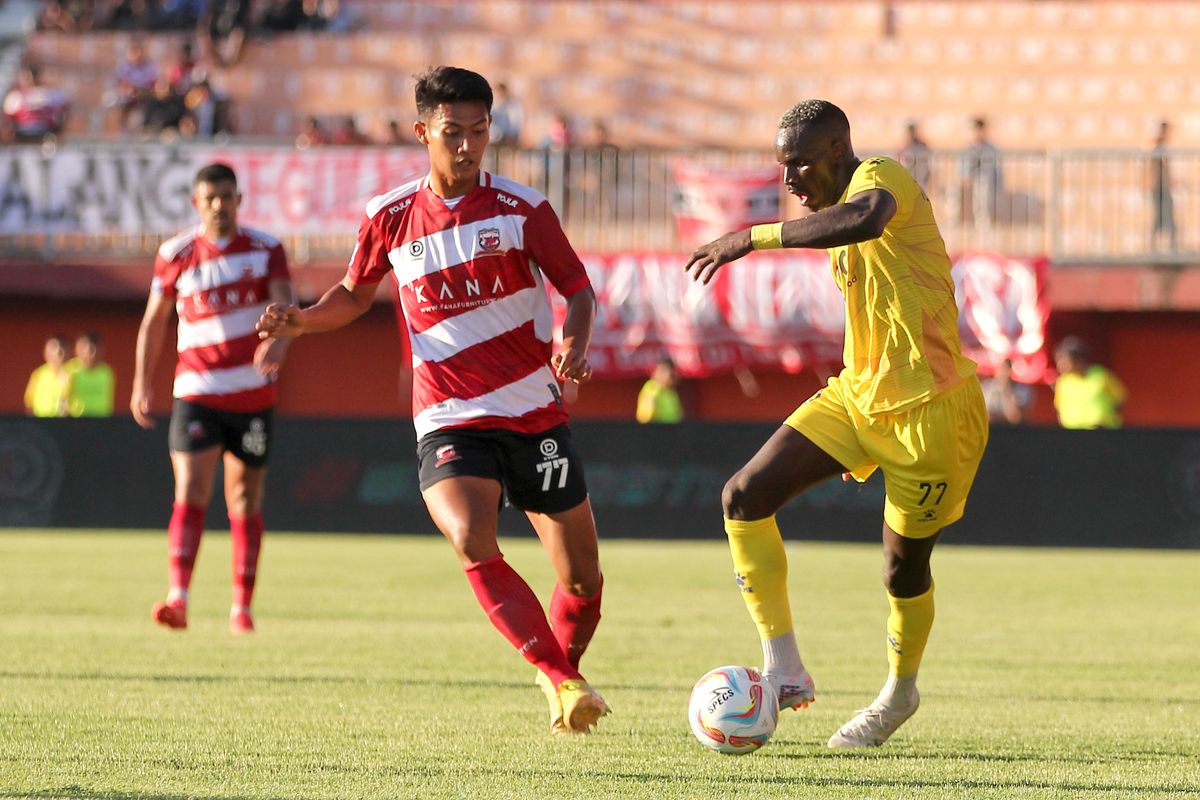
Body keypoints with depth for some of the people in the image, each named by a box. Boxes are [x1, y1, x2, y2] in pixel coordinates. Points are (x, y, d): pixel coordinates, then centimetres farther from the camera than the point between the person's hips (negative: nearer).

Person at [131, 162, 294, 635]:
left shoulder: (265, 250, 0)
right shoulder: (176, 255, 2)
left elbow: (284, 303, -14)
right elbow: (154, 320, 12)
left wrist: (279, 341, -35)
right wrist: (141, 384, 9)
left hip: (253, 395, 1)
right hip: (197, 392, -1)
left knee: (245, 502, 7)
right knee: (190, 492, -16)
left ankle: (242, 607, 16)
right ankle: (178, 598, -26)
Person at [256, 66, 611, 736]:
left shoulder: (523, 209, -2)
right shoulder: (392, 217, 3)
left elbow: (578, 287, 5)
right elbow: (357, 294, 19)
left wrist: (575, 343, -16)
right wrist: (301, 320, 0)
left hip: (535, 416, 1)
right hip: (449, 423, -1)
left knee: (583, 577, 4)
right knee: (474, 546, -29)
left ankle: (563, 673, 33)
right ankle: (563, 682, -24)